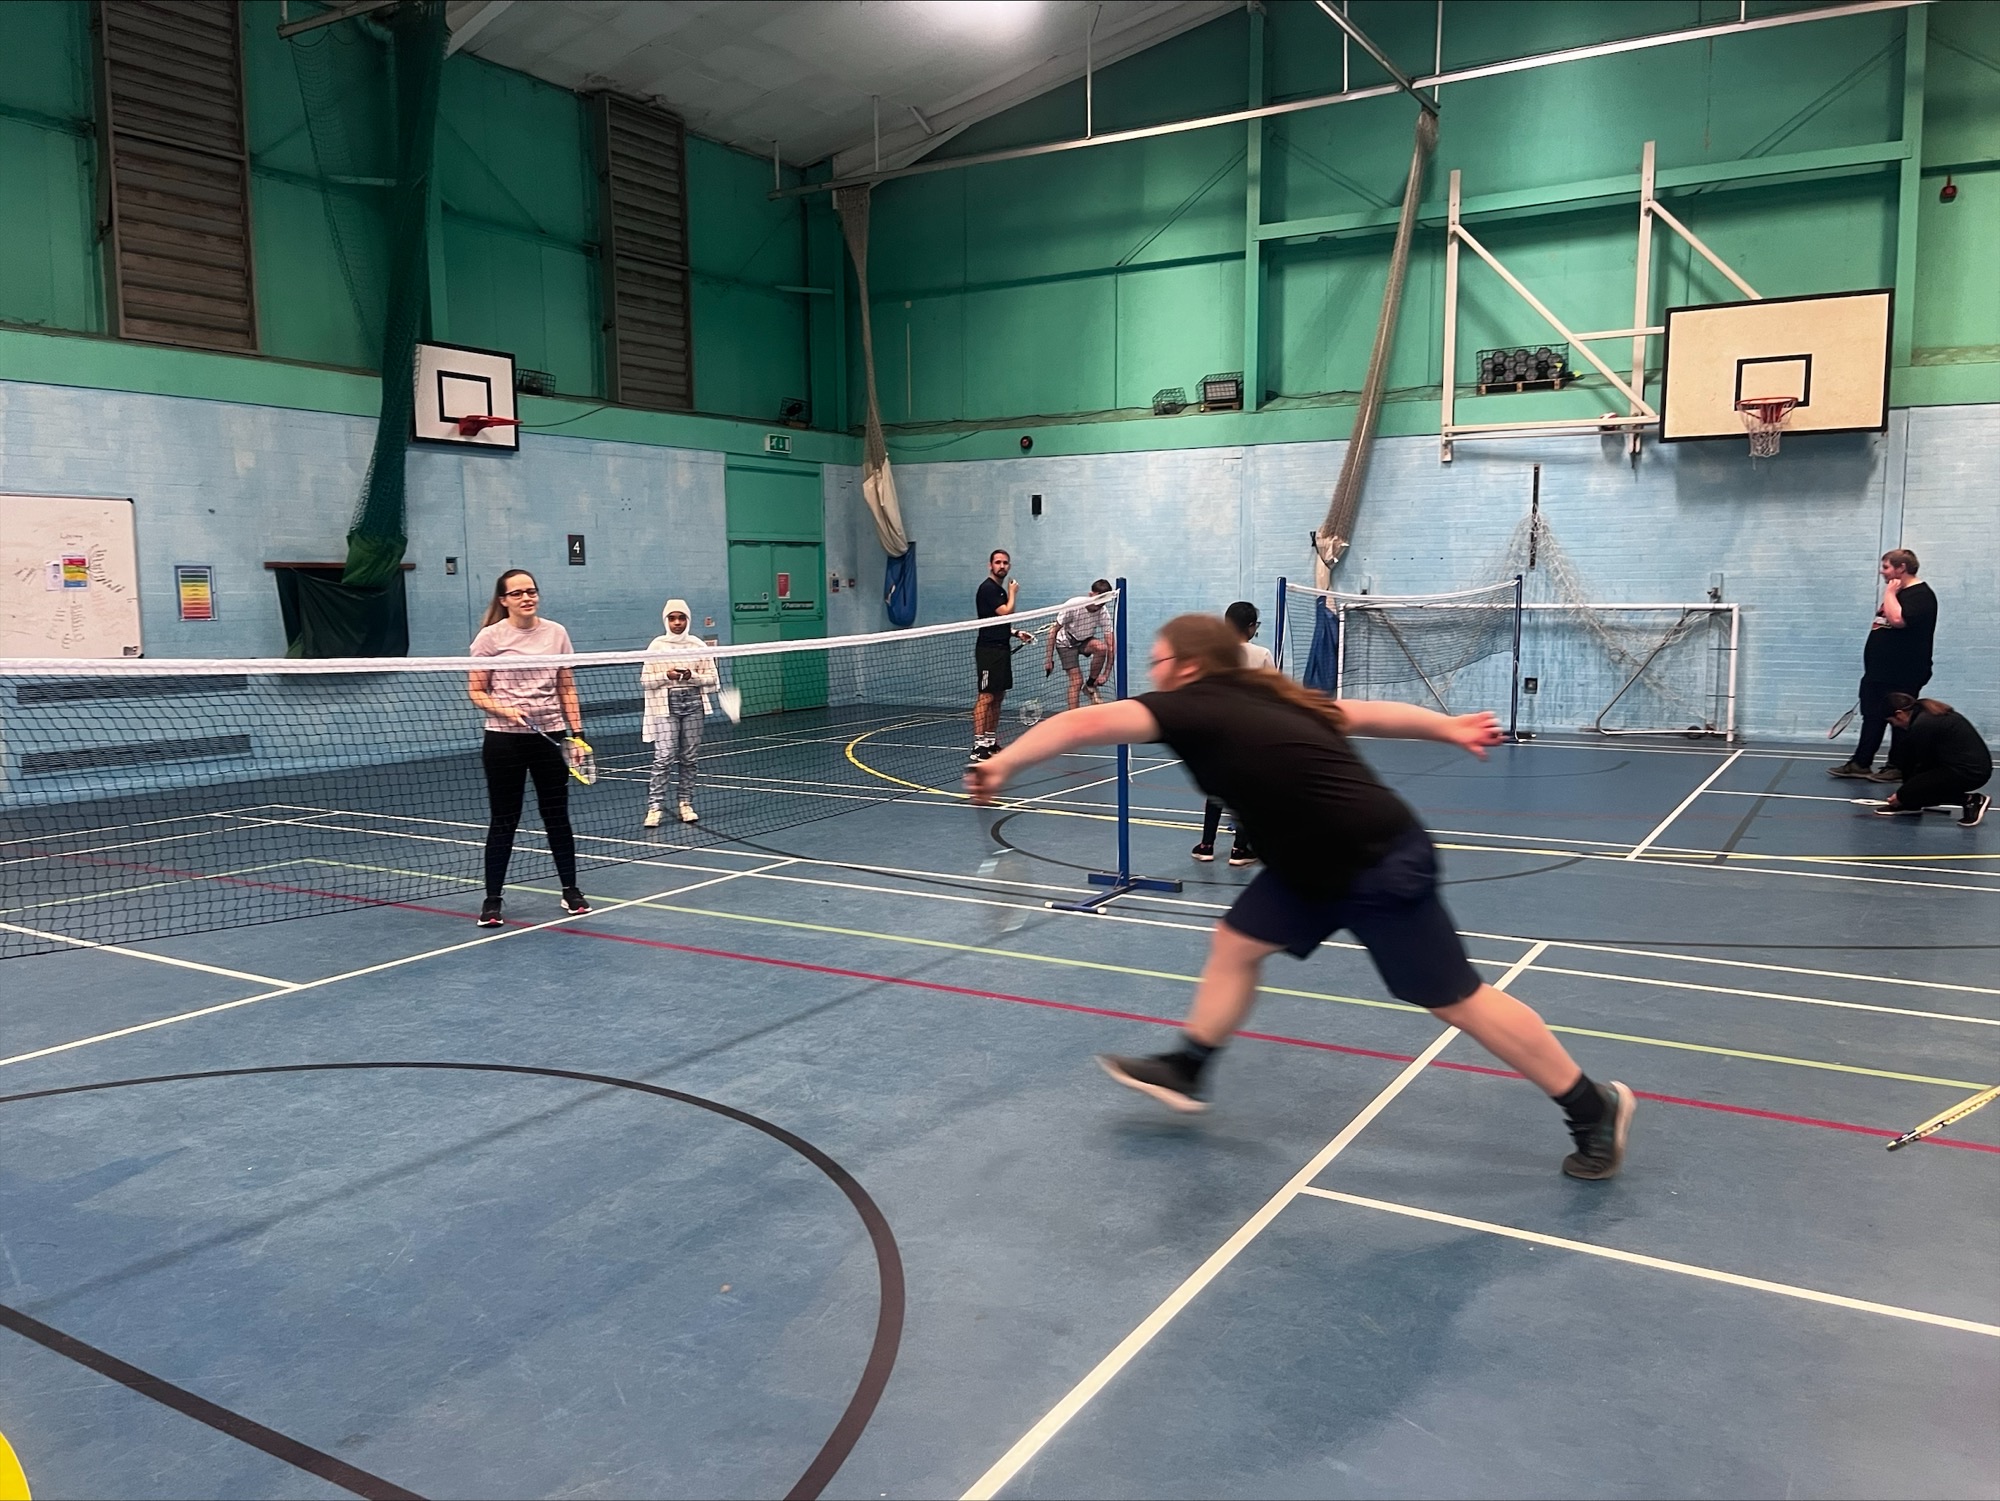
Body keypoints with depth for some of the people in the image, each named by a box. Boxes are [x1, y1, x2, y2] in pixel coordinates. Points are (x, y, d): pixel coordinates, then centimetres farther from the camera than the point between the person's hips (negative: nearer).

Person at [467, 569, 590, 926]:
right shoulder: (490, 636, -4)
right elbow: (477, 692, -1)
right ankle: (492, 899, 13)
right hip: (504, 739, -2)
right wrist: (504, 710, -19)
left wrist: (577, 732, 2)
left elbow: (567, 688, 9)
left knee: (557, 815, 9)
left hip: (550, 735, 2)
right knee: (503, 820, 3)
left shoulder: (556, 633, 4)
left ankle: (570, 890, 21)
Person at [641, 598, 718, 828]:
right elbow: (645, 680, 2)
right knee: (664, 757, -9)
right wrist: (666, 676, -15)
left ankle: (685, 803, 11)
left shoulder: (697, 644, 6)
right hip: (665, 705, -2)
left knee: (688, 757, 4)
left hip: (693, 703, 2)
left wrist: (692, 676, -11)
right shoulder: (657, 645, 2)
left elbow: (712, 678, 6)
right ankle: (654, 807, -8)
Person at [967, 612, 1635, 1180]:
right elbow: (1368, 713, 13)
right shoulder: (1265, 697, 6)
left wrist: (1005, 763, -24)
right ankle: (1186, 1069, 27)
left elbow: (1088, 722, -28)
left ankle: (1595, 1107, 20)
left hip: (1382, 868, -9)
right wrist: (1450, 728, 24)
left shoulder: (1197, 706, -18)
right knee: (1237, 943, 12)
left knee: (1458, 1001, 3)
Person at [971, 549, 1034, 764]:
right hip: (989, 649, -10)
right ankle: (978, 746, -14)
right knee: (986, 697, -12)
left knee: (998, 697, 10)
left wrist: (1016, 633, 12)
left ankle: (992, 741, 15)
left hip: (1002, 648, 10)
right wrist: (1013, 593, -3)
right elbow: (1006, 613, -19)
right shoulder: (988, 588, -12)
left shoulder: (1000, 589, 17)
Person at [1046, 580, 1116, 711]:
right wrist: (1049, 659, -18)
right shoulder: (1072, 606, -28)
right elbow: (1053, 632, -18)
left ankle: (1090, 685, -9)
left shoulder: (1103, 614, -21)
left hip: (1085, 641, 3)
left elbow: (1110, 646, -20)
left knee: (1102, 647, -30)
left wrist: (1106, 673, -27)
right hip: (1066, 642, -3)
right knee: (1077, 681, -16)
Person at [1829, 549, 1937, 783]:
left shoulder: (1921, 595, -15)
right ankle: (1860, 763, 17)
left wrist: (1889, 593, -19)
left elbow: (1897, 619, -32)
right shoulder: (1898, 593, 17)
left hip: (1903, 675, -10)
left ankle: (1898, 767, 9)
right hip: (1879, 672, 10)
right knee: (1872, 718, 12)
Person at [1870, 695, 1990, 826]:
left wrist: (1902, 795, 6)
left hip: (1970, 771, -10)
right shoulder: (1928, 712, 12)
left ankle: (1970, 800, -2)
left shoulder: (1921, 725, -16)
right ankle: (1909, 804, 16)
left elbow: (1925, 764, -7)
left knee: (1910, 792, -8)